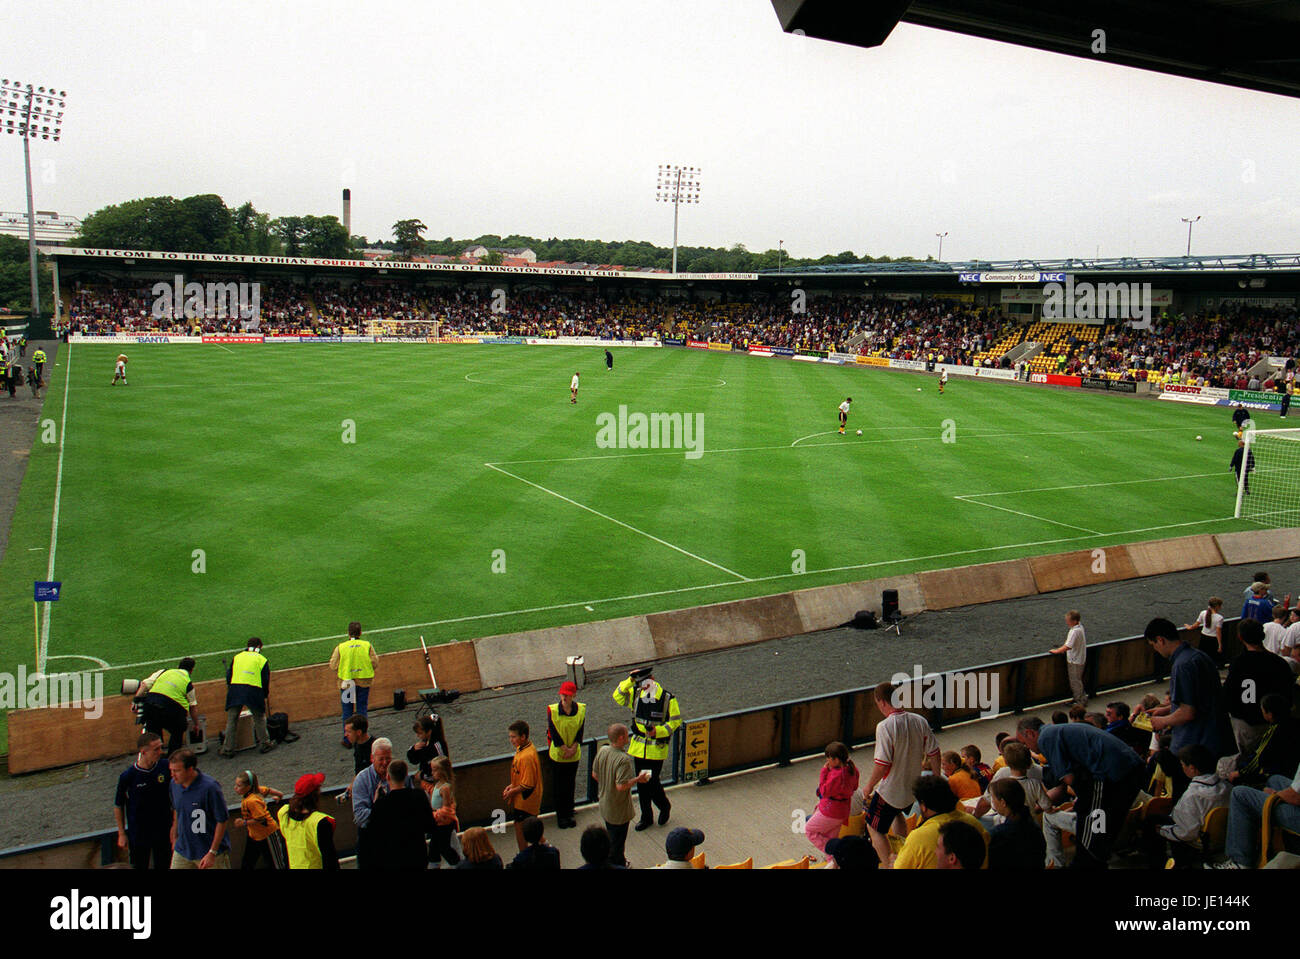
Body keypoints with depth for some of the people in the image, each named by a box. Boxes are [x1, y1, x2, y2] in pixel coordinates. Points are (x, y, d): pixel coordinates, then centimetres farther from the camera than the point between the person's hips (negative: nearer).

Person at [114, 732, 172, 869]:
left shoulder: (165, 768, -12)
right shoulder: (127, 776, -18)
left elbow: (174, 797, 2)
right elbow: (118, 806, -4)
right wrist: (122, 834, -1)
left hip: (163, 832, 2)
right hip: (138, 834, -2)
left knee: (163, 866, 13)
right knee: (139, 866, 13)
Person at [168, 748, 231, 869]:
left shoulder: (210, 787, -23)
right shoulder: (174, 784, -3)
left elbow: (222, 821, -17)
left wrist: (212, 853, -16)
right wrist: (174, 838, 23)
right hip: (182, 851, 6)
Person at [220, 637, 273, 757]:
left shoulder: (237, 657, 19)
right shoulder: (262, 659, 10)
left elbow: (228, 675, 16)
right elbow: (266, 680, 7)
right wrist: (266, 694, 21)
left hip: (235, 689, 2)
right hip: (254, 691, -2)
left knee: (231, 720, 9)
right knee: (259, 718, 14)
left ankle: (227, 749, 11)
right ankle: (264, 744, 19)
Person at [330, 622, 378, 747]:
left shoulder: (340, 647, -9)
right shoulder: (367, 646, -8)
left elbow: (333, 665, -5)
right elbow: (375, 663, -5)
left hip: (346, 683, -1)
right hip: (363, 682, 1)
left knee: (347, 712, 10)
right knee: (361, 710, 12)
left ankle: (347, 740, 14)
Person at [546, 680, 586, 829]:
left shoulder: (581, 709, -7)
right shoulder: (552, 710, -14)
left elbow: (580, 730, -5)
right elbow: (553, 732, -13)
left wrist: (573, 748, -13)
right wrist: (565, 748, -14)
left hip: (574, 754, 2)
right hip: (558, 754, -2)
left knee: (570, 784, 11)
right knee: (560, 785, 7)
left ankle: (569, 814, 24)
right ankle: (561, 816, 19)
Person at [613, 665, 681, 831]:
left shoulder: (667, 698, -10)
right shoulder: (636, 694, 2)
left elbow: (676, 720, -6)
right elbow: (618, 697, -7)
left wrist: (658, 731, -19)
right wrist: (630, 680, -15)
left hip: (657, 750, -4)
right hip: (638, 747, 4)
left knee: (652, 781, -3)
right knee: (641, 783, 11)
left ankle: (665, 807, 26)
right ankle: (646, 818, 26)